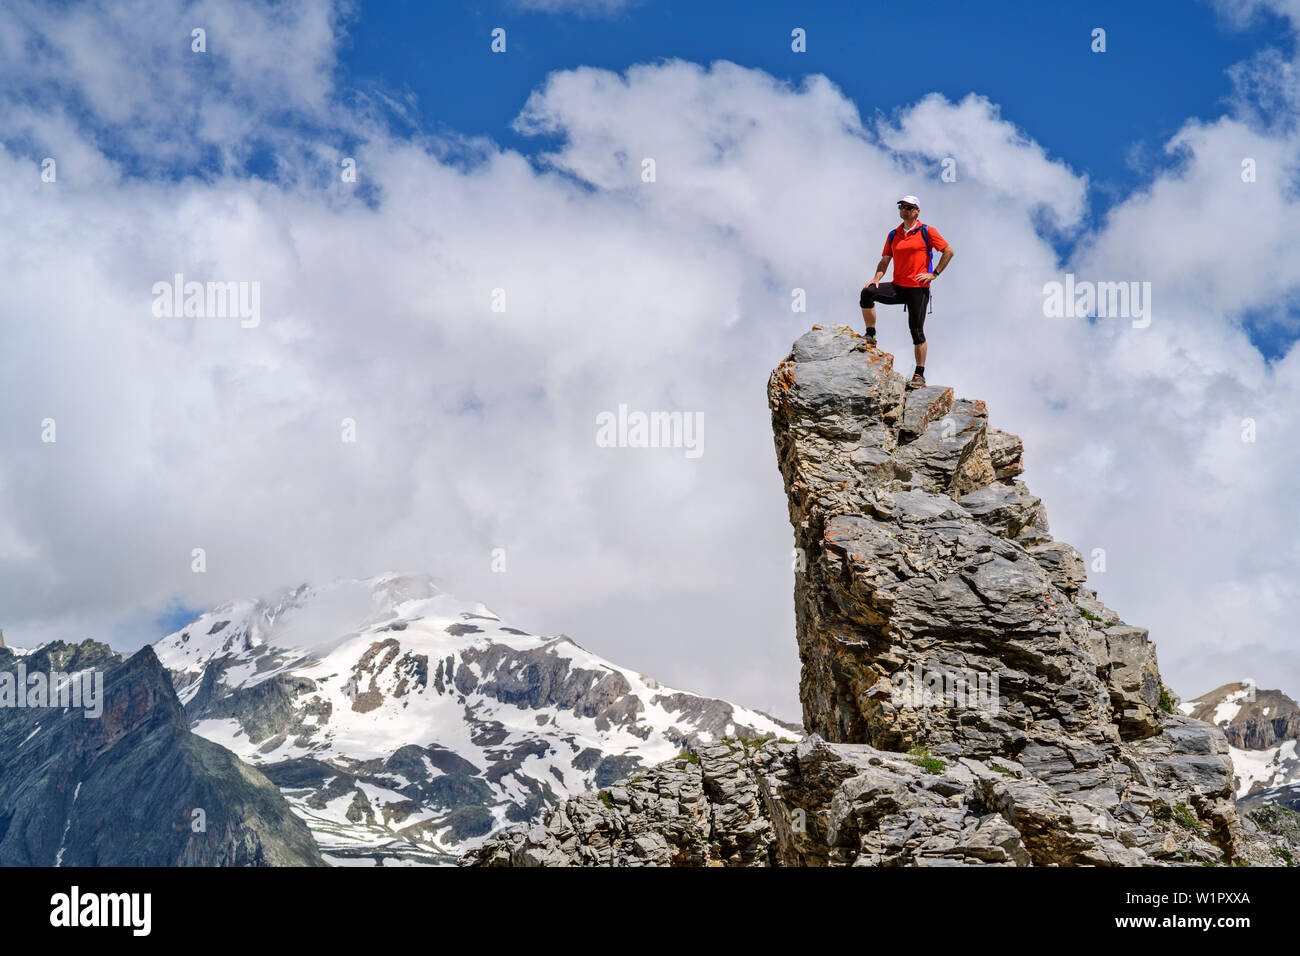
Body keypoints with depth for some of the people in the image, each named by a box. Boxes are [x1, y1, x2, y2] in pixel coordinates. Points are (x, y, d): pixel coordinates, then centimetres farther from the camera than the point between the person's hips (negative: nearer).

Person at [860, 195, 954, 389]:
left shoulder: (927, 231, -2)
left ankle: (919, 375, 7)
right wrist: (877, 278, -2)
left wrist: (934, 274, -5)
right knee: (867, 293, -20)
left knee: (917, 331, -3)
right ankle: (870, 338, -10)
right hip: (898, 287, 4)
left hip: (919, 288, -4)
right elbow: (885, 260, 16)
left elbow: (948, 251, 0)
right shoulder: (894, 235, 12)